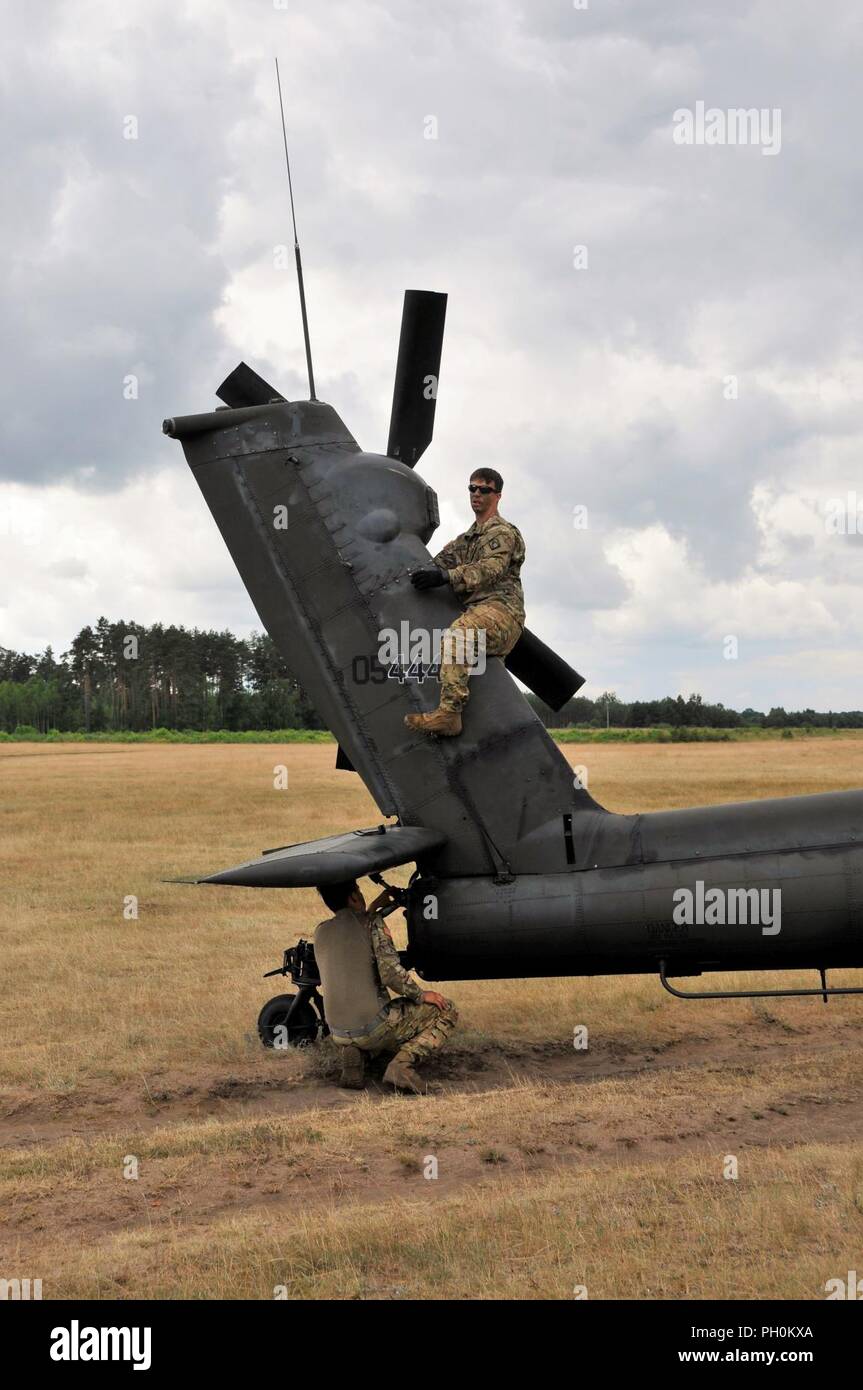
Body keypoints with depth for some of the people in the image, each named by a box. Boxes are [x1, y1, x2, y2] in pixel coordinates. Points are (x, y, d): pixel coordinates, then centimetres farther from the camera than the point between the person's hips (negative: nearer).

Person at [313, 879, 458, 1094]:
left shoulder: (320, 931, 10)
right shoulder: (372, 923, -6)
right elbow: (390, 972, -17)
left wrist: (373, 908, 37)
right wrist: (421, 994, -2)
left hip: (338, 1035, 6)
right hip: (372, 1029, -6)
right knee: (446, 1011, 10)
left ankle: (355, 1054, 8)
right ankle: (401, 1063, -10)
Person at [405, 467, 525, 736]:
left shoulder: (503, 532, 3)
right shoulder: (467, 538, 31)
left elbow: (491, 569, -16)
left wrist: (445, 576, -30)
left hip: (500, 609, -10)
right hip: (476, 610, 10)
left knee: (456, 634, -37)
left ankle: (449, 712, -49)